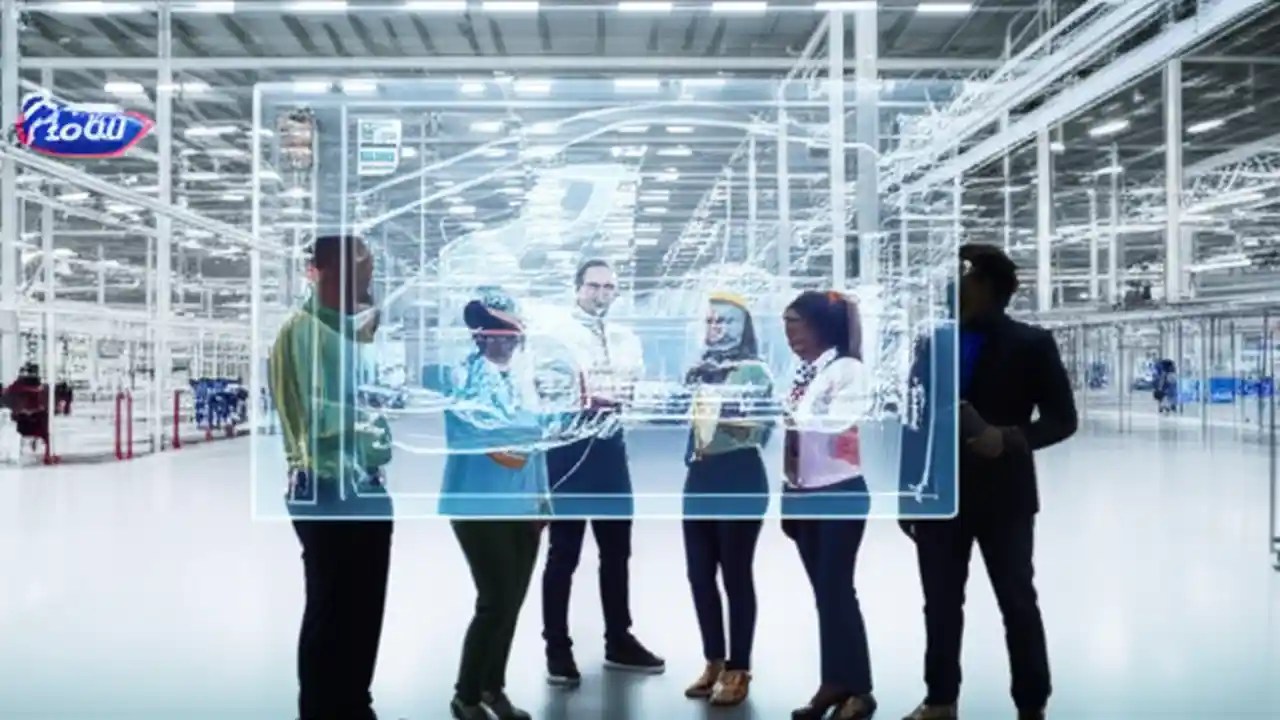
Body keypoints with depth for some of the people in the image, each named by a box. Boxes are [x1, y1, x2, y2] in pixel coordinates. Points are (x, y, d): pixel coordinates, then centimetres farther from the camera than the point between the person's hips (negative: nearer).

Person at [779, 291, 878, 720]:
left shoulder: (848, 370, -10)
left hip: (839, 493, -7)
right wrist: (787, 496, 7)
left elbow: (837, 423, -25)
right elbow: (790, 433, 8)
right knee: (824, 590, 11)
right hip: (803, 494, 7)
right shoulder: (799, 374, 10)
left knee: (837, 589, -5)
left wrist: (790, 416, -35)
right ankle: (834, 684, 20)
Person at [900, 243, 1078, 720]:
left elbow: (1062, 419, -4)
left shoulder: (1031, 345, -3)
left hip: (1003, 498, -3)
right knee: (940, 603, 10)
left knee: (1018, 603, 8)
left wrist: (1008, 439, -22)